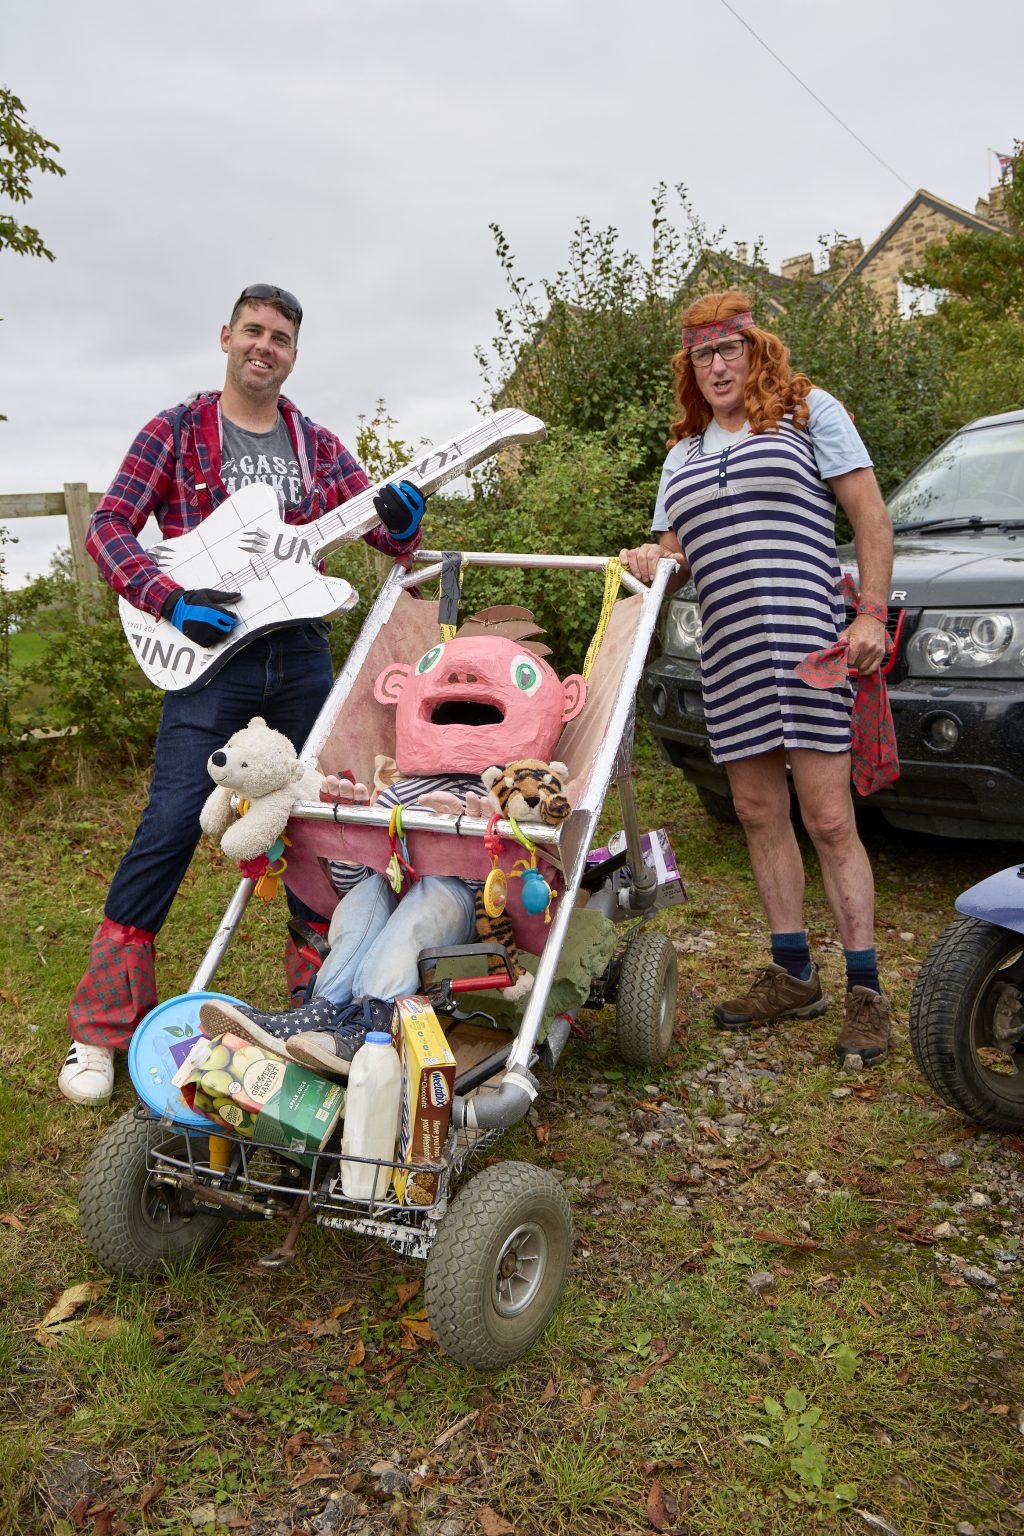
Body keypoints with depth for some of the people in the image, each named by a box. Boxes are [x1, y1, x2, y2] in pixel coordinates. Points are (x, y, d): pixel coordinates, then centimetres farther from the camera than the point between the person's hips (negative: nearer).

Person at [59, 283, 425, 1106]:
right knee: (171, 827, -9)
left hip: (301, 653, 4)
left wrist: (403, 519, -14)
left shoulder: (316, 444, 12)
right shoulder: (177, 431, 3)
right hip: (209, 651, -4)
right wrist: (173, 599, -16)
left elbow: (388, 532, 10)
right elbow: (108, 528, -1)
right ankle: (101, 1029, 3)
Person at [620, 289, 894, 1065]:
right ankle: (793, 973, 20)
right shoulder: (684, 453, 22)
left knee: (828, 817, -8)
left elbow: (871, 516, 1)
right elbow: (679, 557, 22)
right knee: (760, 815, 9)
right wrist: (653, 561, -2)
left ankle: (865, 990, 1)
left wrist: (872, 614, -10)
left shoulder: (809, 412, 7)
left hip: (806, 640, -6)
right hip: (726, 652, 6)